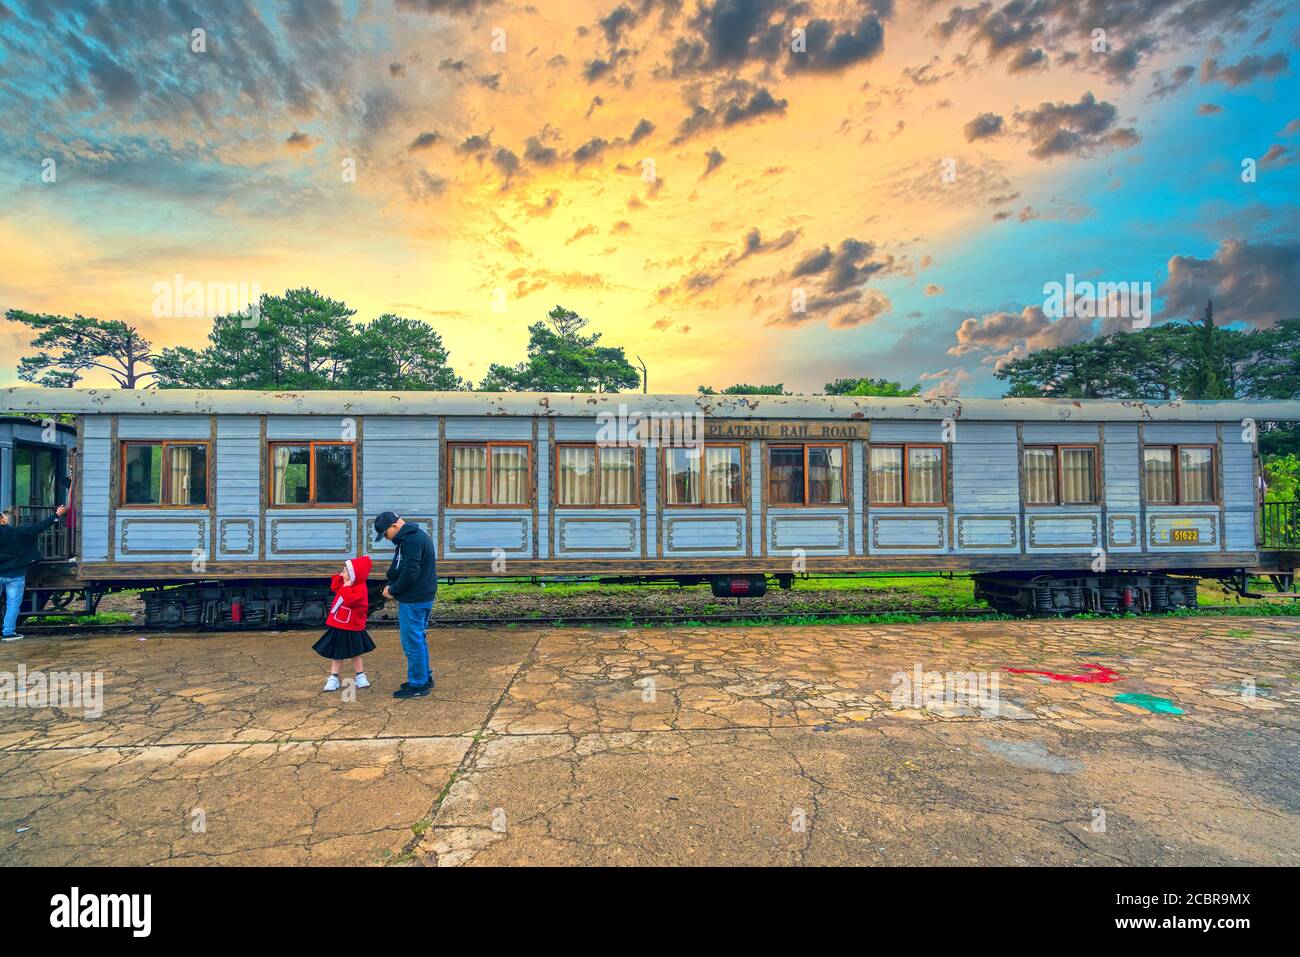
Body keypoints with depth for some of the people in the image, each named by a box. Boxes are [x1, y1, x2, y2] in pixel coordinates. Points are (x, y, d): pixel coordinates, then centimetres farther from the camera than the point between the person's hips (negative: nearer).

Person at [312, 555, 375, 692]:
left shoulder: (360, 589, -24)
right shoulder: (346, 584, 3)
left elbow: (349, 600, -37)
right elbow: (334, 587, 18)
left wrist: (346, 587, -31)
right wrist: (338, 577, 5)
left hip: (351, 629, -7)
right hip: (338, 627, 7)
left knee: (355, 654, 8)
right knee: (337, 655, 13)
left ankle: (361, 677, 24)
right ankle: (333, 679, 23)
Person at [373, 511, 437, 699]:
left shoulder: (411, 540, -19)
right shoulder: (416, 535, 14)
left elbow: (410, 573, -24)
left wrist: (394, 590, -10)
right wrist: (391, 585, 9)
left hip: (413, 601, -10)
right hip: (423, 597, 10)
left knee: (412, 642, 0)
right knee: (418, 639, 19)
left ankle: (418, 685, 11)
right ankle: (425, 678, 30)